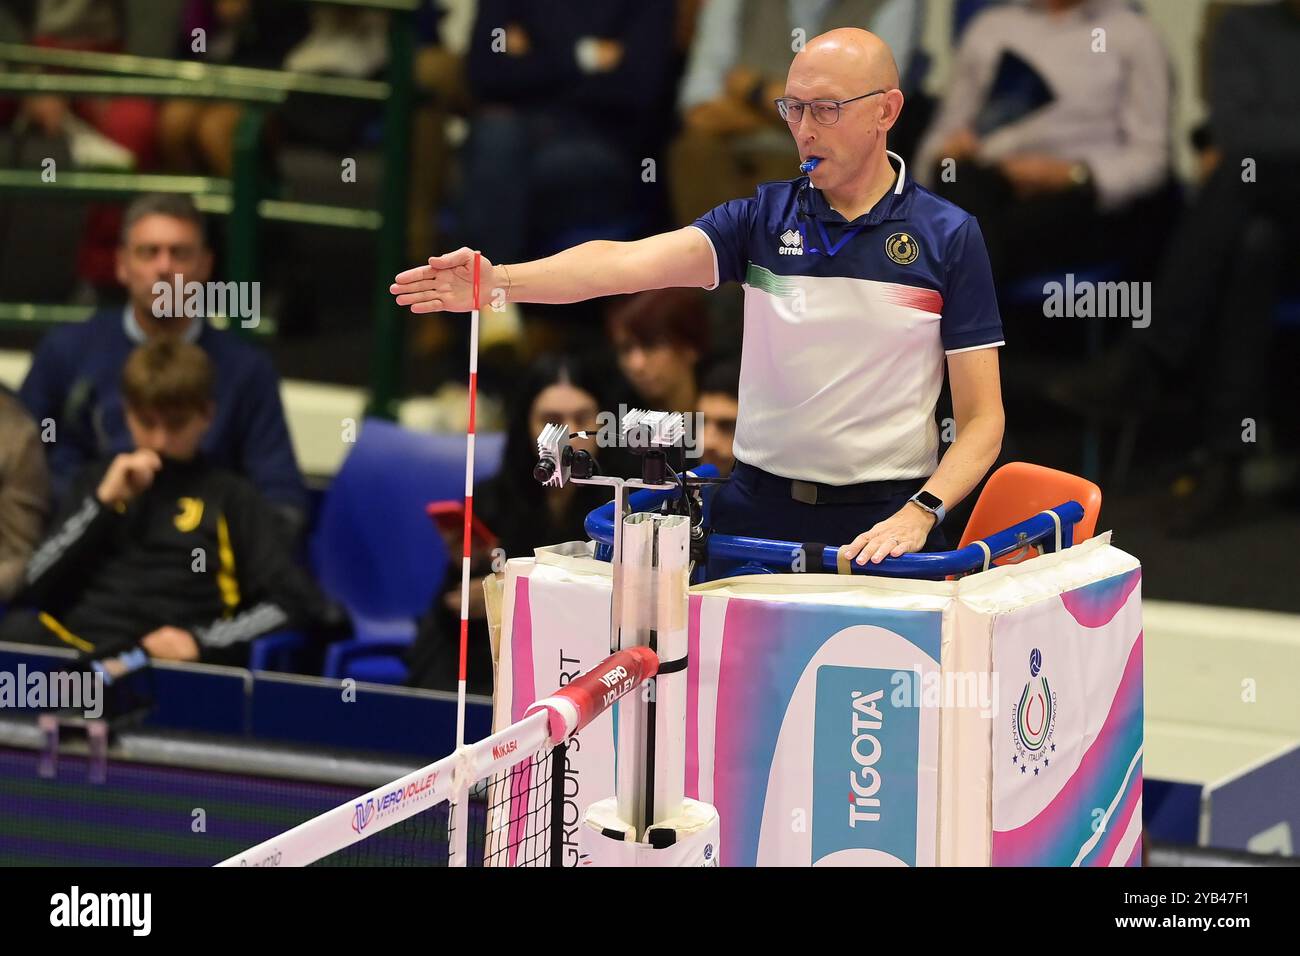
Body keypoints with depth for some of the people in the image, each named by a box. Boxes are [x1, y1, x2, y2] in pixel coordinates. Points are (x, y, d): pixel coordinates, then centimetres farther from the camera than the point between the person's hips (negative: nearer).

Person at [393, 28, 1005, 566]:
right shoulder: (763, 218, 4)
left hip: (882, 527, -2)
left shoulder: (948, 237, -2)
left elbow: (982, 420, -2)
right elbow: (628, 261, -12)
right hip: (758, 512, 2)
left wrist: (920, 512, -18)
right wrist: (499, 281, -28)